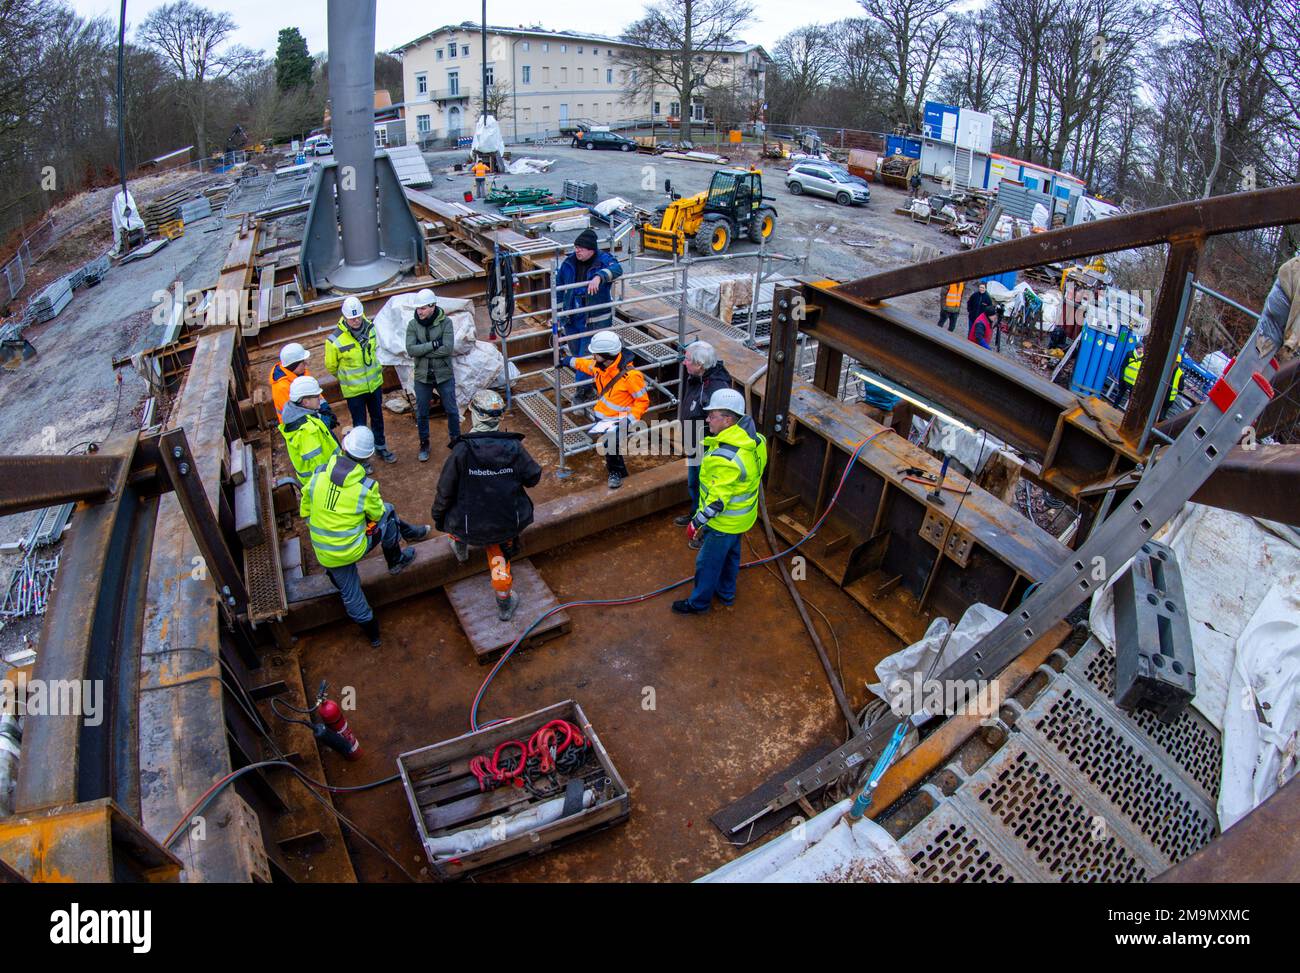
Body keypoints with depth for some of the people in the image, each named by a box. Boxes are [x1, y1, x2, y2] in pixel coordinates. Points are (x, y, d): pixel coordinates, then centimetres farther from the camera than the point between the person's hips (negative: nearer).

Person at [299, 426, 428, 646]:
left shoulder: (318, 474, -12)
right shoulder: (367, 486, -21)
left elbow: (305, 511, 1)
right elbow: (377, 515, -1)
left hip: (326, 555, 3)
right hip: (355, 550, -3)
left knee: (350, 595, 21)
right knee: (388, 512, 17)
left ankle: (372, 633, 39)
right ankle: (395, 561, 33)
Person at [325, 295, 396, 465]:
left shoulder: (370, 327, -9)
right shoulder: (335, 341, -24)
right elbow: (331, 366, -6)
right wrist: (346, 378, 8)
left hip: (374, 384, 4)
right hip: (354, 389, -4)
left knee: (378, 418, 21)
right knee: (359, 425, 10)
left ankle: (380, 448, 41)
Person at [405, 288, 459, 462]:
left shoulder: (445, 322, -11)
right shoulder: (412, 325, -6)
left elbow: (448, 348, -22)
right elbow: (410, 350, -17)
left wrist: (422, 350, -19)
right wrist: (433, 344, -24)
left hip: (444, 375, -2)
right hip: (422, 376, 2)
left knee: (451, 410, 12)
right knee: (421, 413, 14)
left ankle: (455, 439, 33)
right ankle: (424, 443, 32)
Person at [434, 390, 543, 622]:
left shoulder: (462, 450, -20)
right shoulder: (514, 447, -15)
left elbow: (445, 491, -11)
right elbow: (533, 477, -2)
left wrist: (438, 517, 7)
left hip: (471, 526, -2)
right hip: (509, 524, 2)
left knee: (454, 510, 29)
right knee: (498, 550, 29)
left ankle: (461, 550, 48)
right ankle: (504, 602, 32)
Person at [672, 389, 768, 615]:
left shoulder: (725, 459, -37)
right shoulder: (752, 439, -7)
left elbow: (717, 500, -31)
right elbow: (756, 475, 8)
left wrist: (696, 523, -18)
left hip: (724, 522, -9)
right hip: (742, 515, 9)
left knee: (708, 562, 12)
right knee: (730, 554, 27)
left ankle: (699, 602, 31)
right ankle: (726, 592, 47)